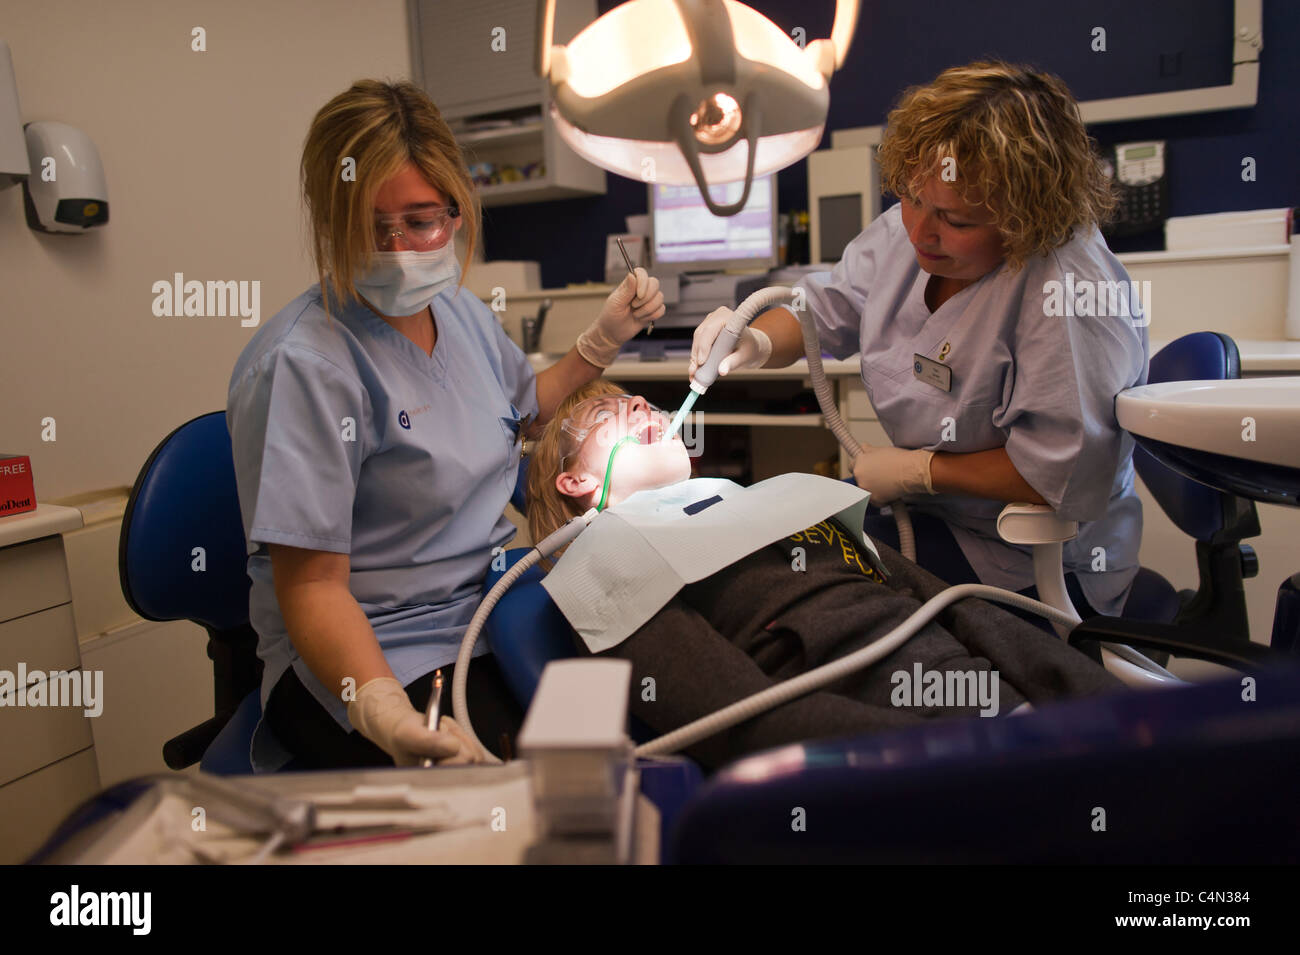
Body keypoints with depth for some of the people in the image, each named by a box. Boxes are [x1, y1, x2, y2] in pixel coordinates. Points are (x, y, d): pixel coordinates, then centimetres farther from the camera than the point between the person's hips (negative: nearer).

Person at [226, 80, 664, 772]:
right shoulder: (301, 366, -20)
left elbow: (524, 410, 26)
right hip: (366, 656, -7)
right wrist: (379, 706, -35)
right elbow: (312, 584, -20)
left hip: (490, 605, 8)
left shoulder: (460, 312, 5)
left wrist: (603, 341, 14)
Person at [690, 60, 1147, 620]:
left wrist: (916, 470, -20)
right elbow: (823, 311, 8)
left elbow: (1067, 474, -30)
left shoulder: (1073, 285, -29)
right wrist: (755, 343, -14)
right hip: (931, 512, 8)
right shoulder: (906, 230, -4)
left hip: (1033, 568, -7)